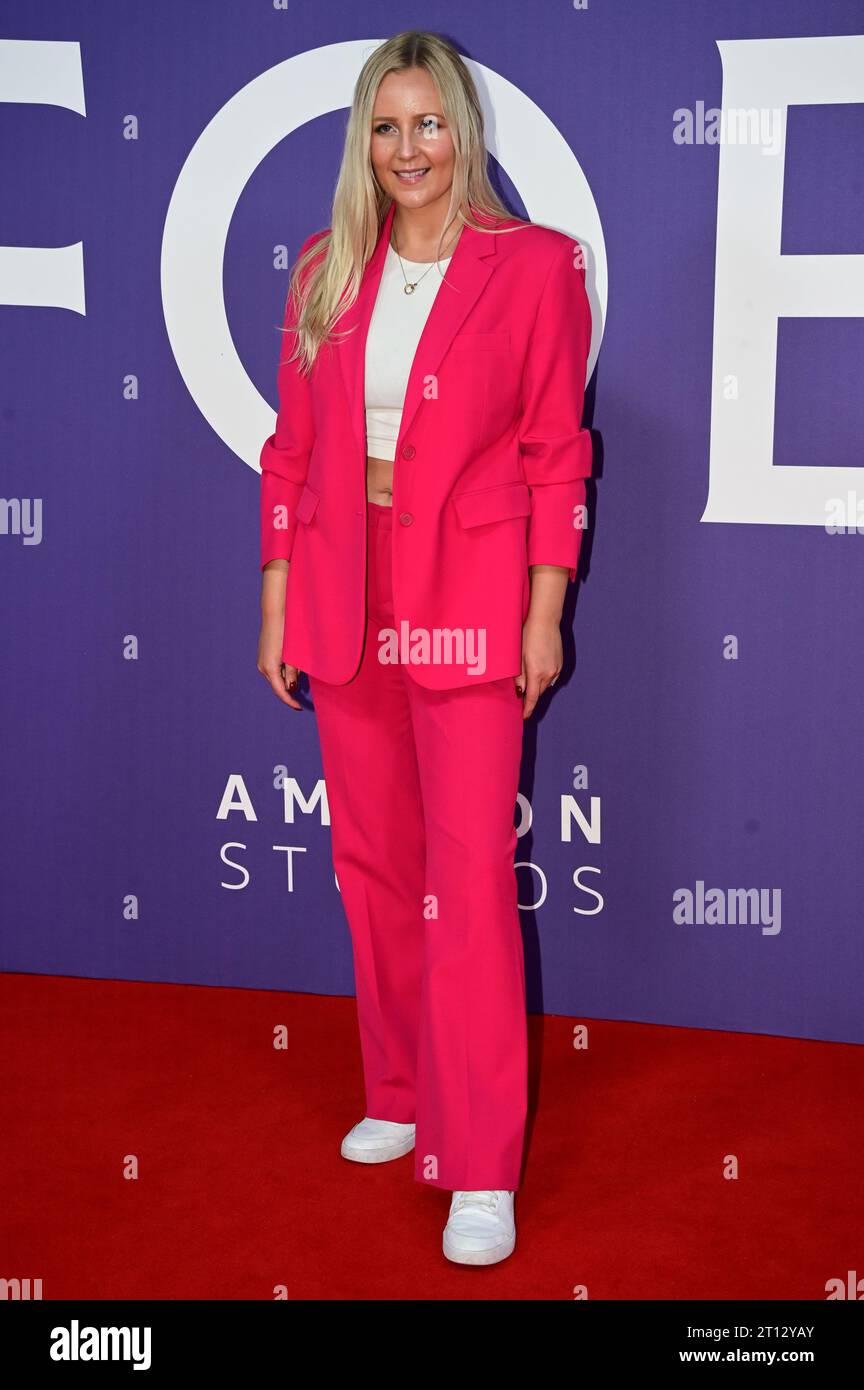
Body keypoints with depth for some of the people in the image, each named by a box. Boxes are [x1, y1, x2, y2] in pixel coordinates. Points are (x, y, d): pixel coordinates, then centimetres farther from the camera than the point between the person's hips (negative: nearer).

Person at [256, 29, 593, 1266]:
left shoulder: (532, 266, -3)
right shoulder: (328, 272, 8)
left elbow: (556, 455, -3)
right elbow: (292, 450, 9)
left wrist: (545, 614, -7)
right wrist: (277, 602, 6)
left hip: (468, 605, -4)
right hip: (345, 601, 5)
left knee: (469, 881, -6)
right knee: (371, 864, 13)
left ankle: (481, 1172, 3)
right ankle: (404, 1095, 31)